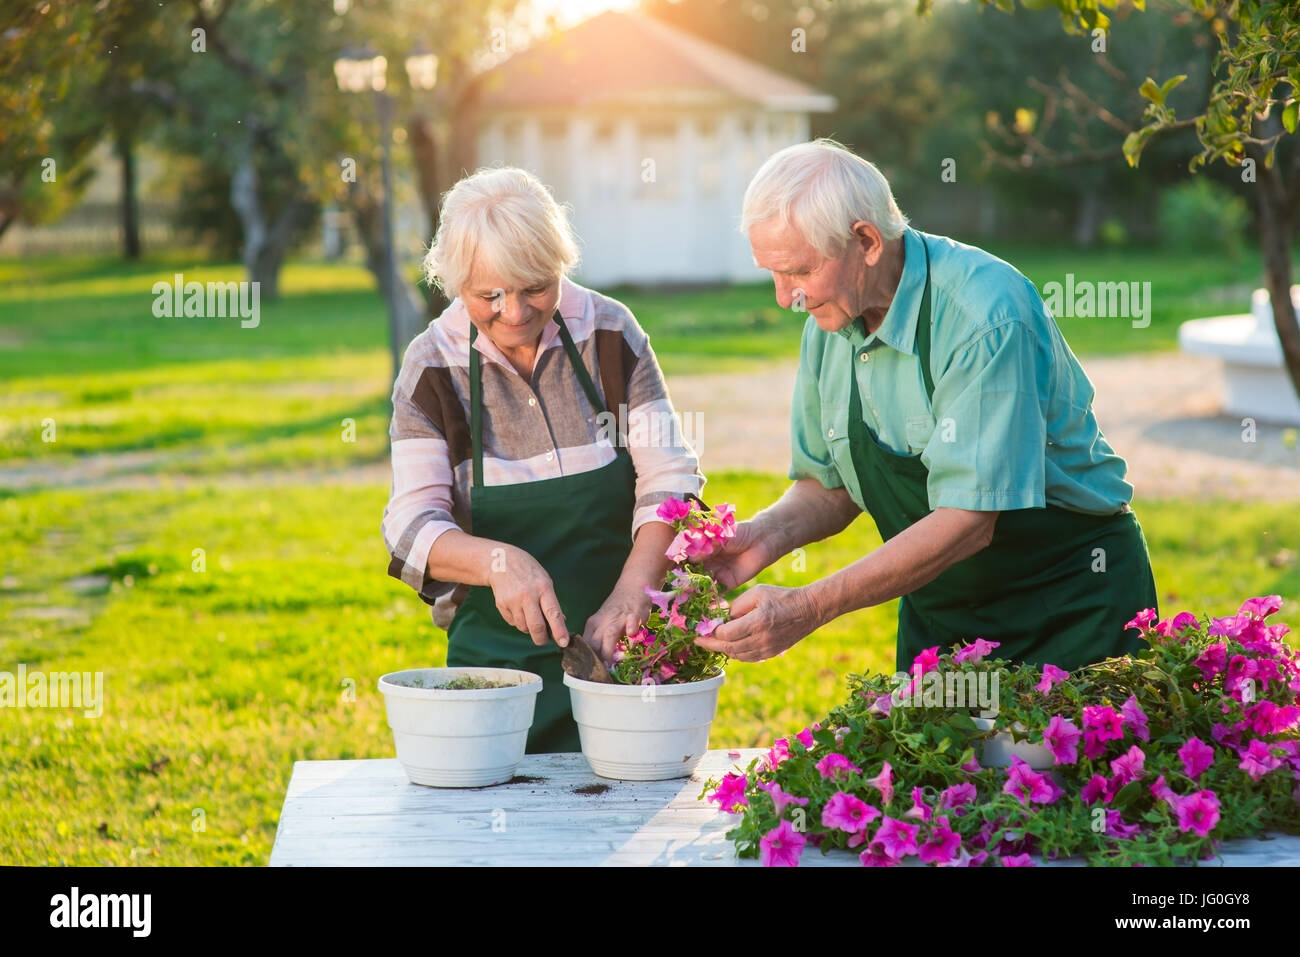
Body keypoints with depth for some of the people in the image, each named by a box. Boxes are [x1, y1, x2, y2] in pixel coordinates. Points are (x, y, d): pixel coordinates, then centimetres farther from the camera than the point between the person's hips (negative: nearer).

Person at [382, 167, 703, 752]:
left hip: (624, 643, 1)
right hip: (495, 656, 0)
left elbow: (669, 479, -4)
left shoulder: (610, 334, -2)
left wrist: (630, 596, -20)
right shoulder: (431, 367, -4)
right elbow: (412, 525, -8)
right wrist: (498, 562, -28)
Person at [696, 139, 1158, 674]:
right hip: (939, 605, 6)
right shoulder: (830, 319, -3)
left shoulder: (987, 314, -26)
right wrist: (768, 534, -16)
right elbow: (830, 487, 8)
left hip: (1071, 598, -6)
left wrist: (808, 609, -33)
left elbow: (968, 520, -30)